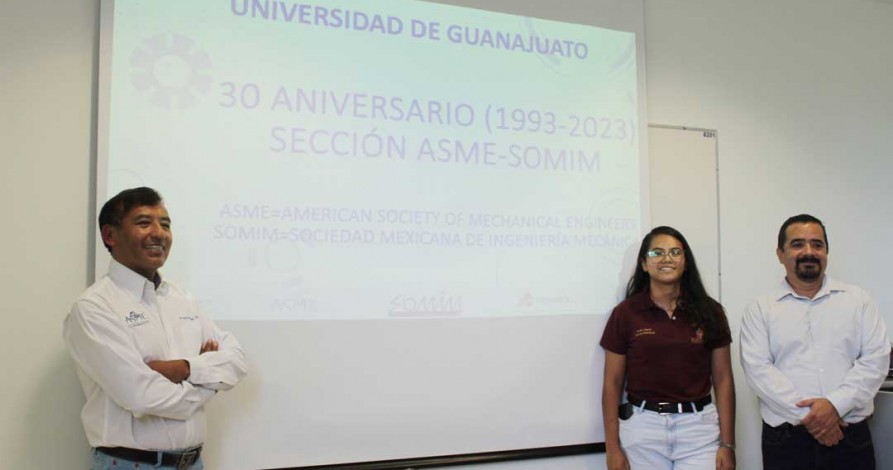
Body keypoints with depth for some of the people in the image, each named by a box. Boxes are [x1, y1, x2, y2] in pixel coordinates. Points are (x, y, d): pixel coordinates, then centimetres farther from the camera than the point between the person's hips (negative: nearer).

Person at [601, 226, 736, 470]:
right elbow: (612, 384, 0)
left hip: (698, 427, 1)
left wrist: (727, 444, 0)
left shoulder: (709, 311, 3)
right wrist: (612, 447, -3)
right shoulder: (625, 313, -1)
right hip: (643, 427, 0)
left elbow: (723, 380, 5)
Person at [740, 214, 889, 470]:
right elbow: (758, 368, -6)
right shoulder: (760, 309, 3)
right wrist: (807, 415, -16)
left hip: (851, 436, 1)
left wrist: (836, 404, -14)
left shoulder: (859, 300, 8)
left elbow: (876, 358, -1)